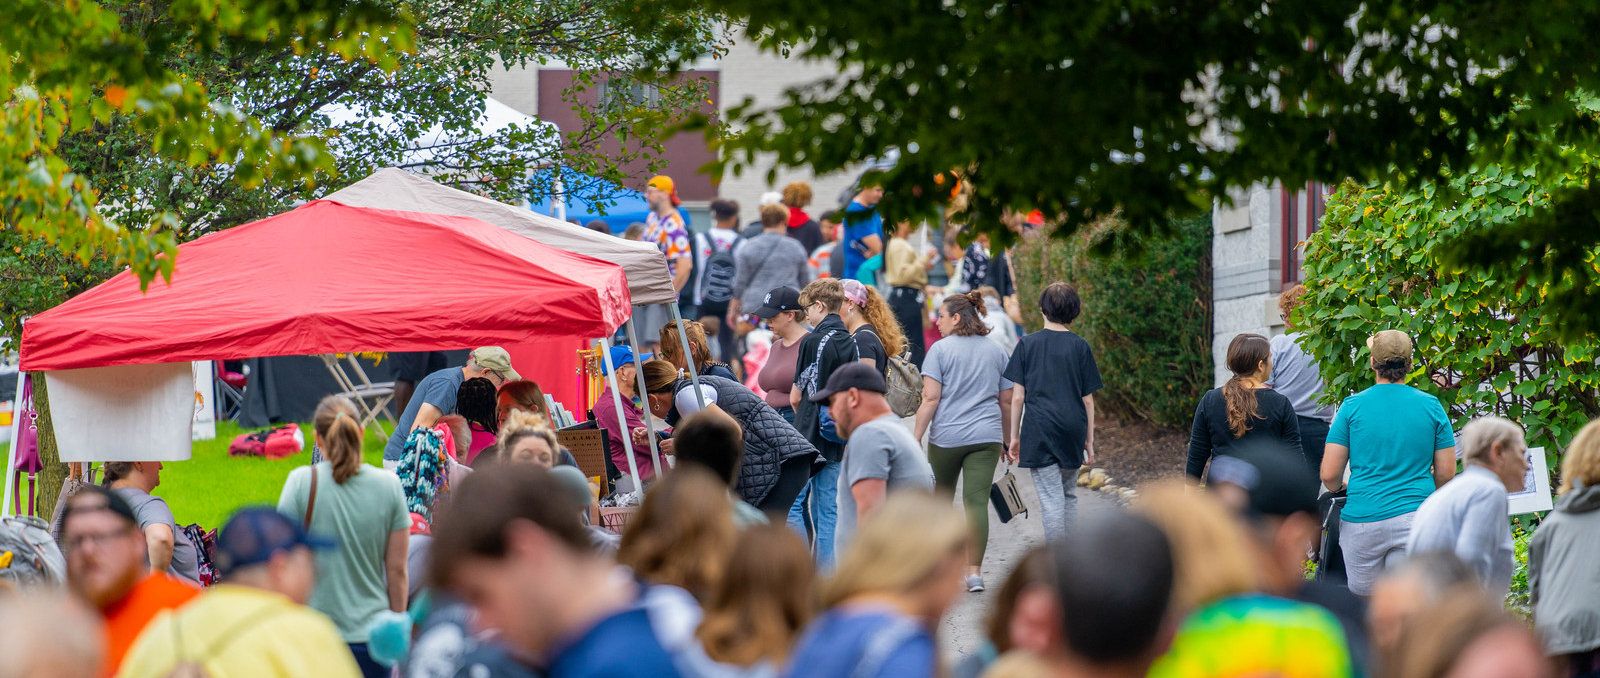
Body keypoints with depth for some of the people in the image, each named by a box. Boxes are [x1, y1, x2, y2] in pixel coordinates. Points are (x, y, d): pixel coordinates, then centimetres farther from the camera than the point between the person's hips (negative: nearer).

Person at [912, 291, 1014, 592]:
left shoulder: (940, 349, -4)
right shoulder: (996, 352, 10)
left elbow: (930, 398, -10)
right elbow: (1006, 401, 13)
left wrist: (916, 437, -8)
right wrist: (1008, 441, 23)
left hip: (946, 437, -3)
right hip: (986, 437, 3)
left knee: (941, 499, 14)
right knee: (977, 501, -2)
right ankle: (974, 571, -7)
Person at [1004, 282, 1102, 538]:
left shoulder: (1027, 344, -1)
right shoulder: (1080, 346, 2)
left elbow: (1017, 397, -1)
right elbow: (1088, 400, 4)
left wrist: (1014, 436, 7)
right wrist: (1089, 440, 12)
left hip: (1039, 431, -2)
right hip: (1072, 431, 2)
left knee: (1051, 500, -3)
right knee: (1069, 497, 17)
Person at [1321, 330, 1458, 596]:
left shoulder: (1353, 406, 1)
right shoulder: (1431, 406, 3)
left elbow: (1329, 475, -1)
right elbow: (1446, 473, 6)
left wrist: (1339, 488, 22)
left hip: (1362, 517, 0)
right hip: (1415, 518, 0)